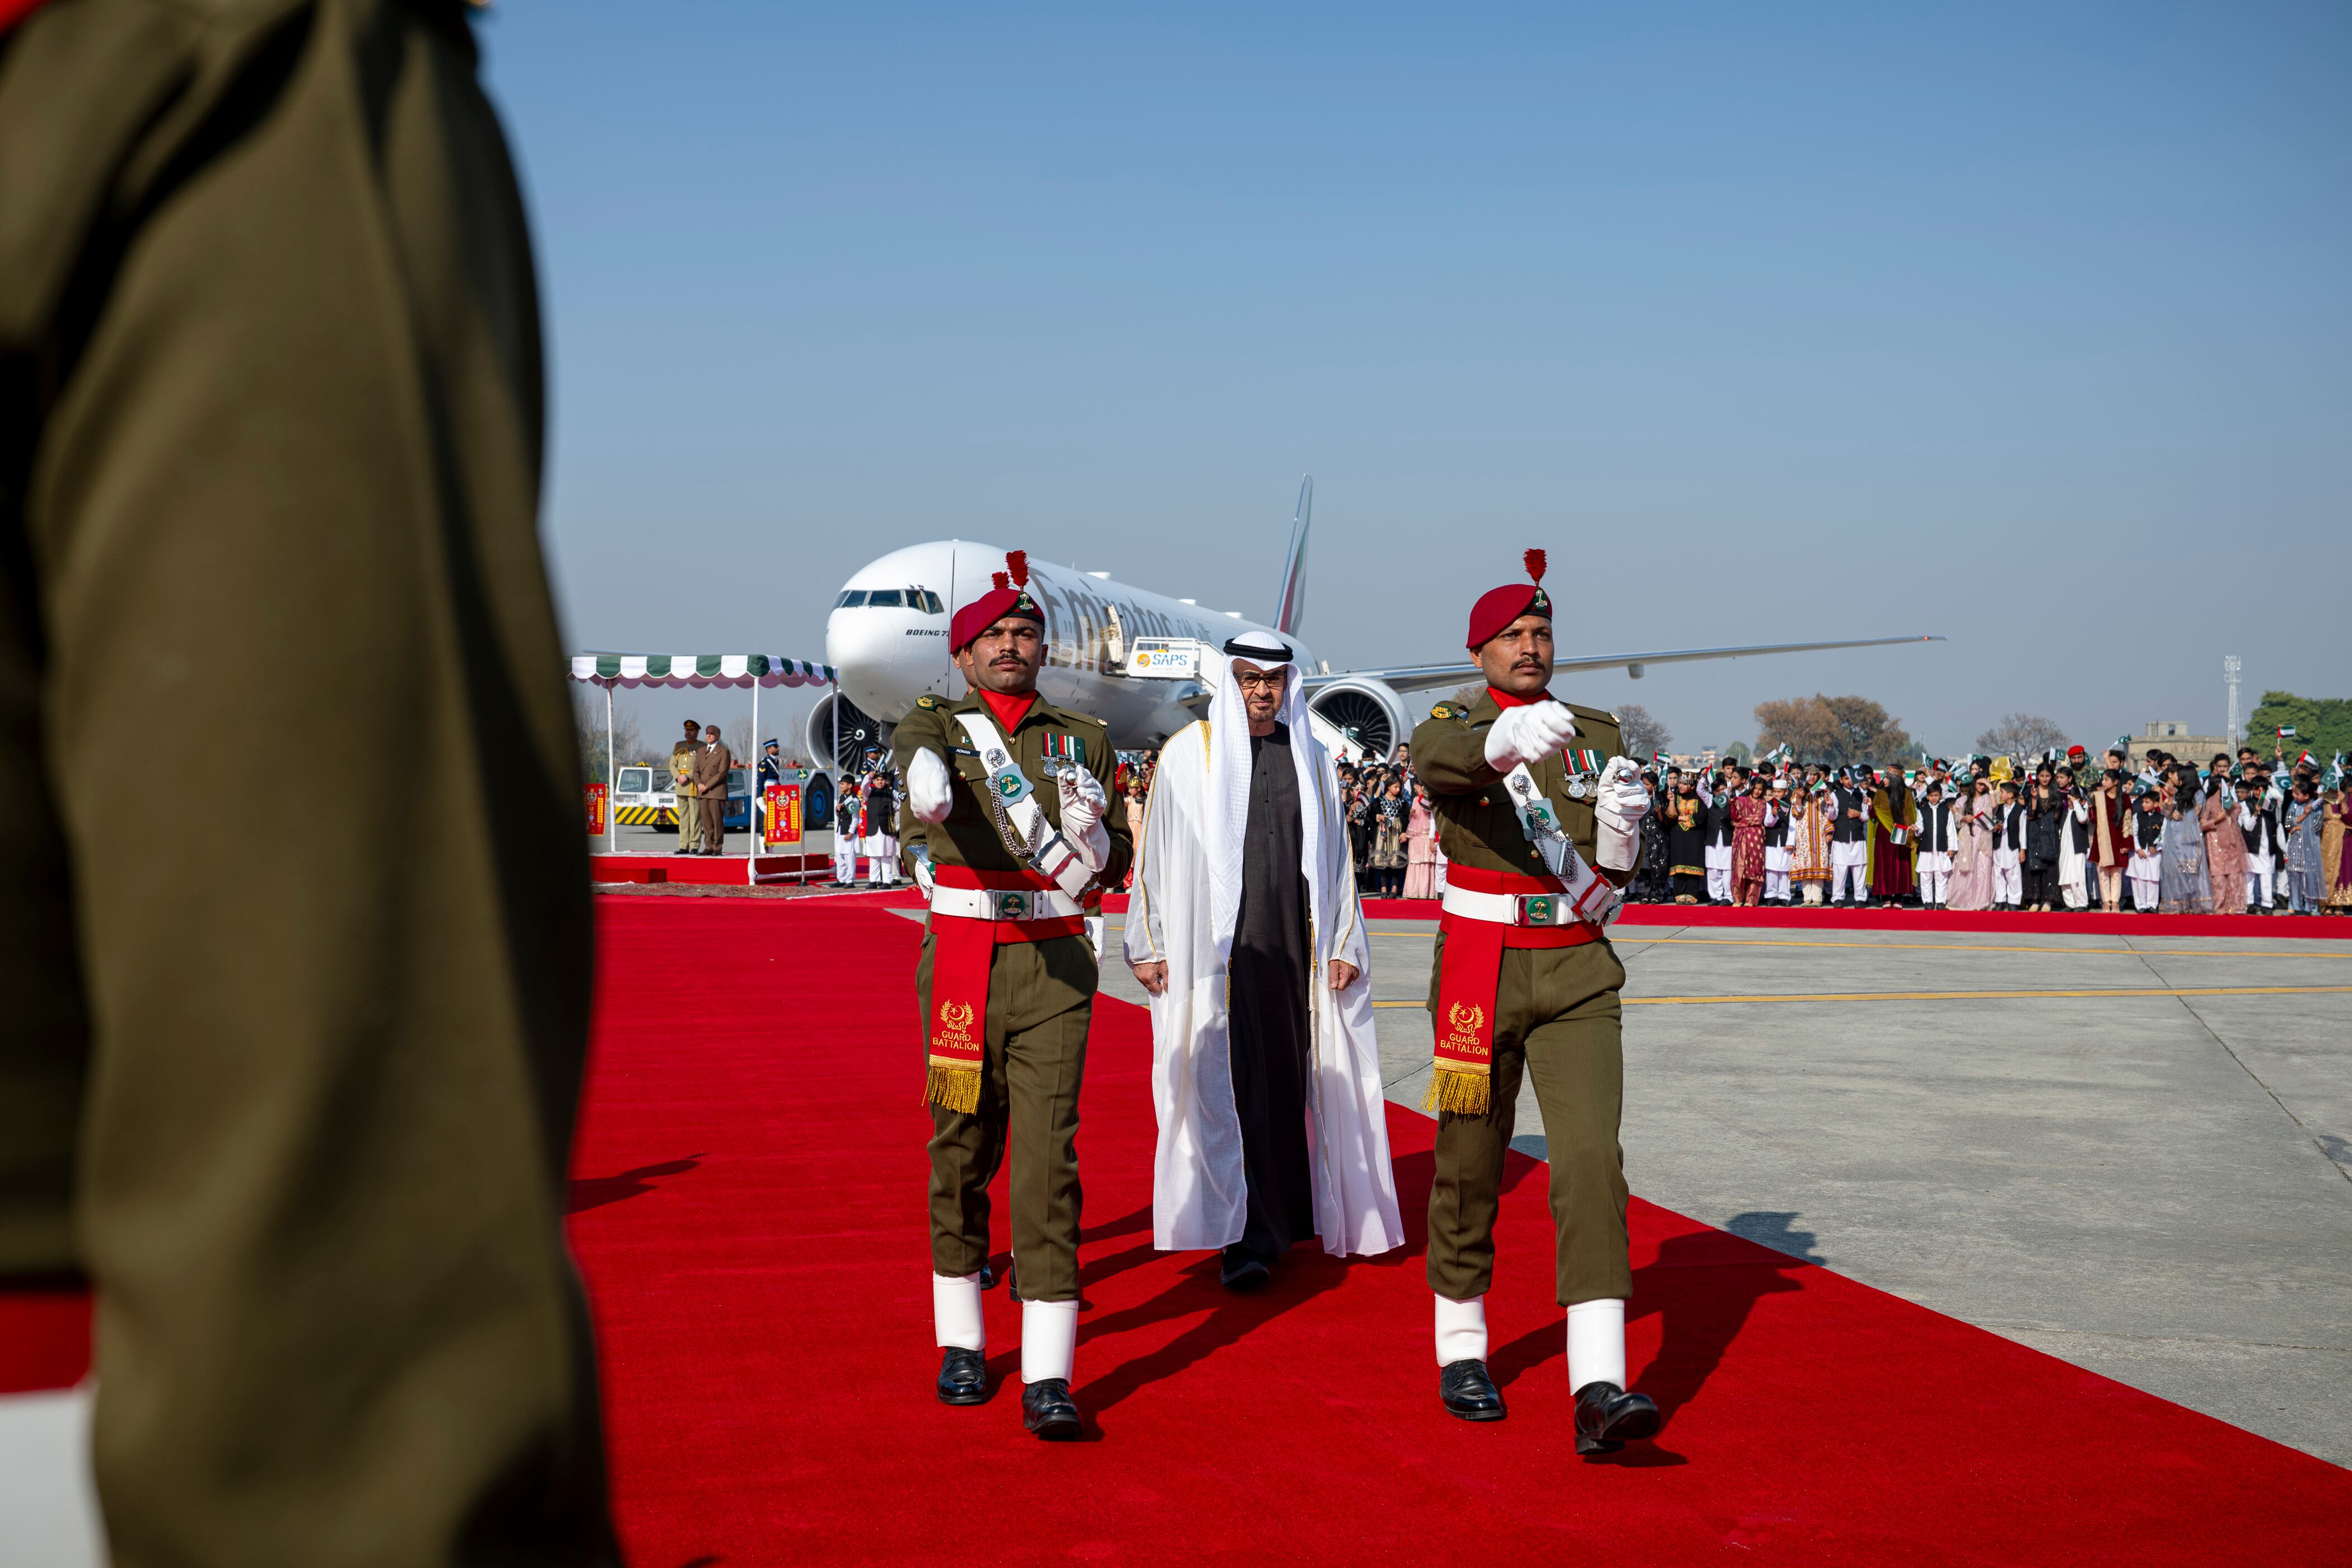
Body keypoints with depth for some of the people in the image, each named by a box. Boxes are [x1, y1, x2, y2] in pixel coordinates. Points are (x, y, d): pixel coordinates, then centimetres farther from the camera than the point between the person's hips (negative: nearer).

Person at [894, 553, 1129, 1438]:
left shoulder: (1083, 741, 10)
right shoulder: (934, 725, 4)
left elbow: (1110, 869, 9)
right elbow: (918, 757, -23)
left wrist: (1089, 833, -15)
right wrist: (925, 787, -47)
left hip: (1054, 969, 0)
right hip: (960, 962, 0)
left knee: (1048, 1157, -7)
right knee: (960, 1153, 8)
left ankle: (1049, 1379, -8)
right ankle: (961, 1343, 26)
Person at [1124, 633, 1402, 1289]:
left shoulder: (1311, 759, 11)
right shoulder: (1189, 753, 1)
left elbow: (1335, 859, 14)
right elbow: (1157, 853, 2)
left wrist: (1344, 946, 9)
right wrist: (1147, 946, -1)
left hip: (1293, 947, 4)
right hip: (1216, 948, -4)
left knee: (1287, 1079, 7)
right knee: (1230, 1084, -10)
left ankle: (1281, 1215, 22)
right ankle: (1244, 1240, -10)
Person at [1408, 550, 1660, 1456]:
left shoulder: (1594, 735, 10)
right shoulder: (1454, 727, -1)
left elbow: (1605, 880, 10)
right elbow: (1440, 760, -29)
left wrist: (1619, 832, -14)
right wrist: (1507, 739, -52)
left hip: (1578, 973, 2)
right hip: (1481, 968, -2)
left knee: (1592, 1157, -12)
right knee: (1470, 1163, 8)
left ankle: (1599, 1390, -19)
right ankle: (1461, 1350, 29)